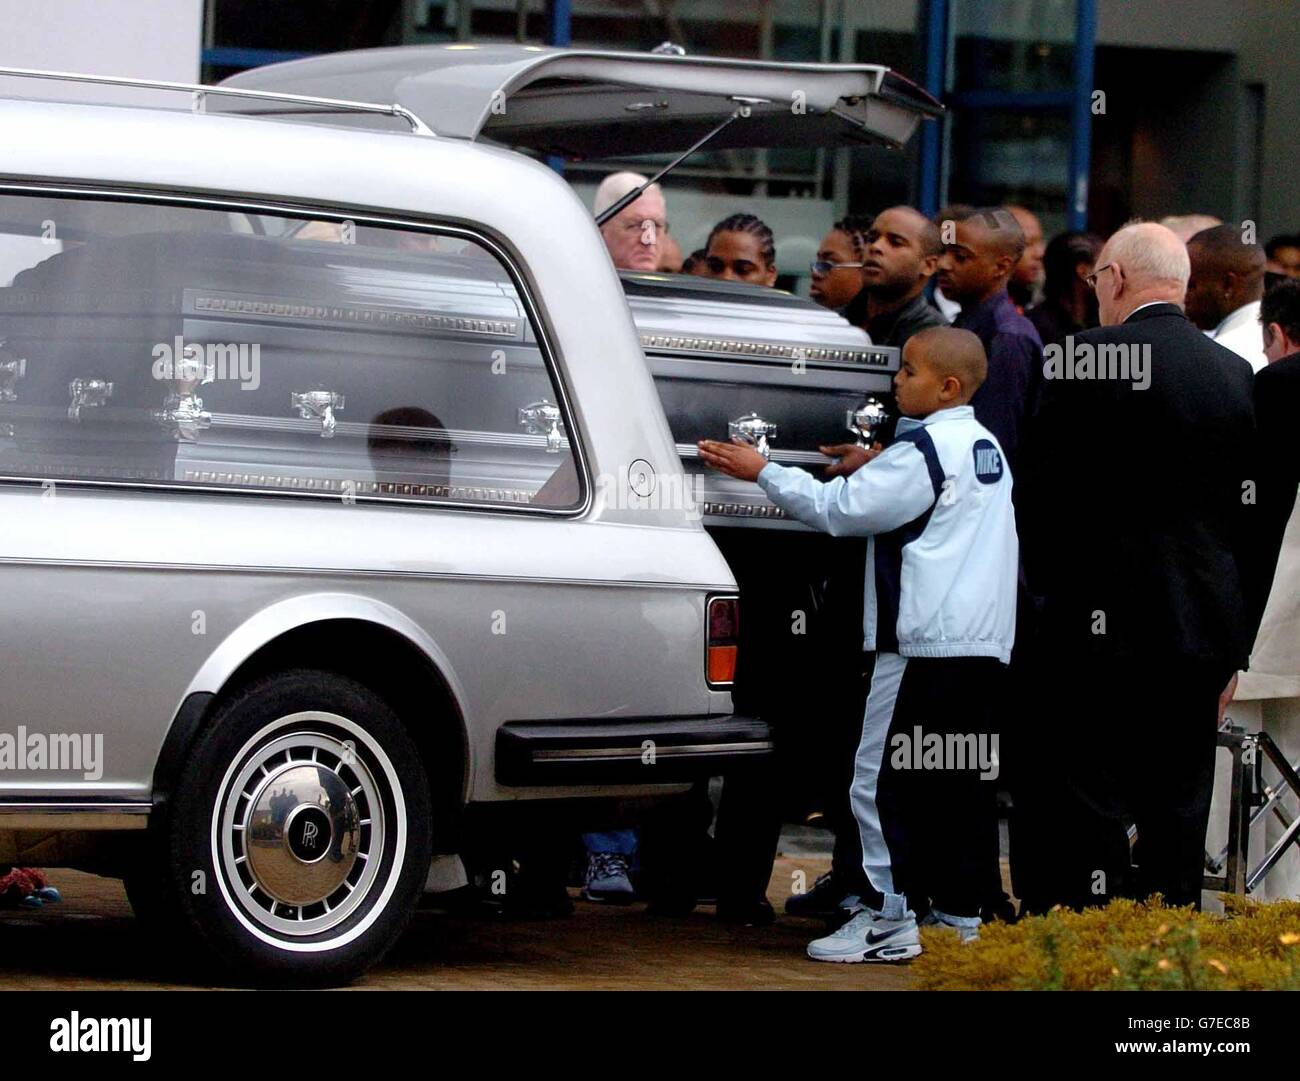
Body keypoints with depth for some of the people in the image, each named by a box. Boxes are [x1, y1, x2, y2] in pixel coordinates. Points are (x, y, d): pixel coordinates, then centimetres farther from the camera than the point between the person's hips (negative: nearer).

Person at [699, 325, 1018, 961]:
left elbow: (838, 509, -11)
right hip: (985, 644, 9)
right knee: (960, 782, 10)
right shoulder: (985, 448, 15)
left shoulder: (922, 452, -12)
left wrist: (763, 472, -3)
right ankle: (959, 917, 12)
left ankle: (890, 919, -4)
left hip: (924, 643, -9)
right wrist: (872, 471, 15)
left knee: (885, 781, -4)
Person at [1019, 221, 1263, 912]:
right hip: (1206, 626, 5)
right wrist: (1236, 642, 14)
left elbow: (1041, 492, -7)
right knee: (1179, 808, 10)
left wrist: (1047, 587, 7)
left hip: (1105, 623, -5)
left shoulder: (1087, 360, -9)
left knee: (1088, 804, -2)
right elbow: (1253, 513, 9)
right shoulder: (1237, 375, 7)